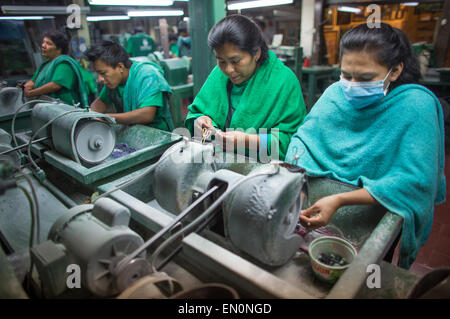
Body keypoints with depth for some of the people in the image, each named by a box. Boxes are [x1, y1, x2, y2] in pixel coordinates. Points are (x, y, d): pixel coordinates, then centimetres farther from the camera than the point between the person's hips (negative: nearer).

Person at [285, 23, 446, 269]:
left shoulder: (416, 105, -14)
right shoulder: (335, 93, -1)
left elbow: (415, 182, -22)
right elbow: (303, 138, -2)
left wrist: (339, 200, -33)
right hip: (320, 197, 4)